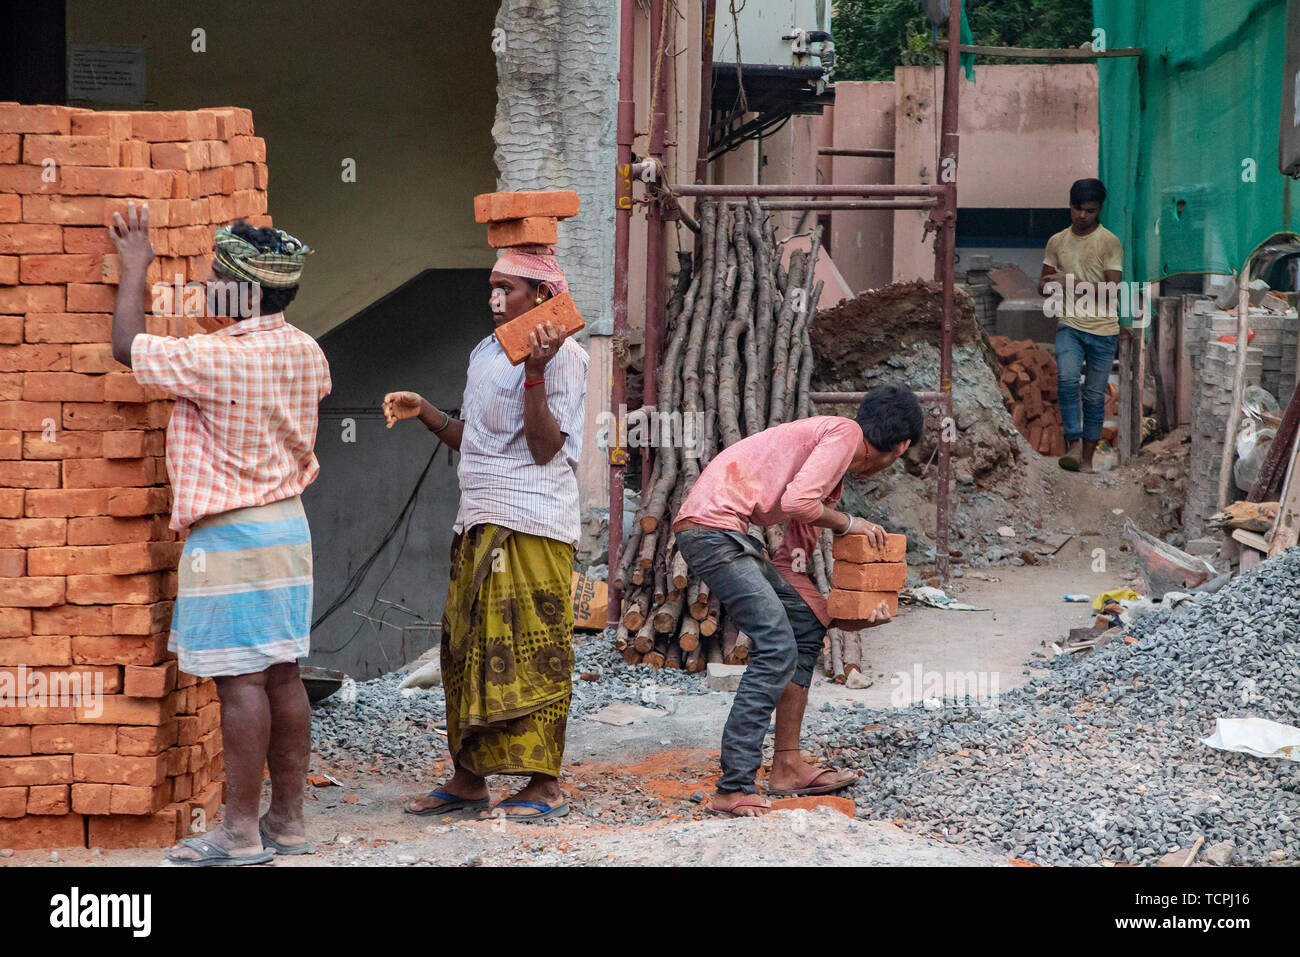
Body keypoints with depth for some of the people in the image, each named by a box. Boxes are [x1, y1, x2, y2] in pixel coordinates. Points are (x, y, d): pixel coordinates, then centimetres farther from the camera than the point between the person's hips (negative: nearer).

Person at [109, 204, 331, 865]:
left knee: (240, 680, -6)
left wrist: (135, 267, 7)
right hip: (289, 525, 8)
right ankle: (287, 819, 14)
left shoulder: (213, 359, -18)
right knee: (281, 675, 10)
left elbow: (126, 346, -7)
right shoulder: (305, 353, 5)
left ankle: (241, 830, -3)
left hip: (229, 536, -8)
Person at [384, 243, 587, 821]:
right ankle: (468, 777, 16)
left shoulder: (562, 356, -7)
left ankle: (545, 784, -2)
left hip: (532, 525, -8)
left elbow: (547, 450, -15)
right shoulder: (485, 354, 18)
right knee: (467, 646, 9)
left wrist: (534, 374, -22)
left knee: (531, 653, -7)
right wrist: (423, 412, 11)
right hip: (480, 523, 9)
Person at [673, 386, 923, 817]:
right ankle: (734, 790, -17)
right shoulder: (844, 432, -3)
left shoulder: (833, 478, 25)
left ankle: (787, 767, 18)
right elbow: (796, 502, -18)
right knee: (777, 650, -14)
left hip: (730, 536, 10)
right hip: (712, 526, -10)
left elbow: (789, 564, 23)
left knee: (806, 627, 18)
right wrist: (847, 523, 0)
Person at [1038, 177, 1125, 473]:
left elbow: (1112, 291, -9)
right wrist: (1048, 285, -6)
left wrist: (1072, 282, -16)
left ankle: (1087, 458, 11)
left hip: (1103, 329, -2)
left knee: (1095, 395, 3)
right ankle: (1074, 445, -22)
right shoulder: (1057, 242, 10)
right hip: (1069, 325, 2)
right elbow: (1043, 285, 19)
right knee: (1066, 378, -23)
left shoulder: (1109, 242, -3)